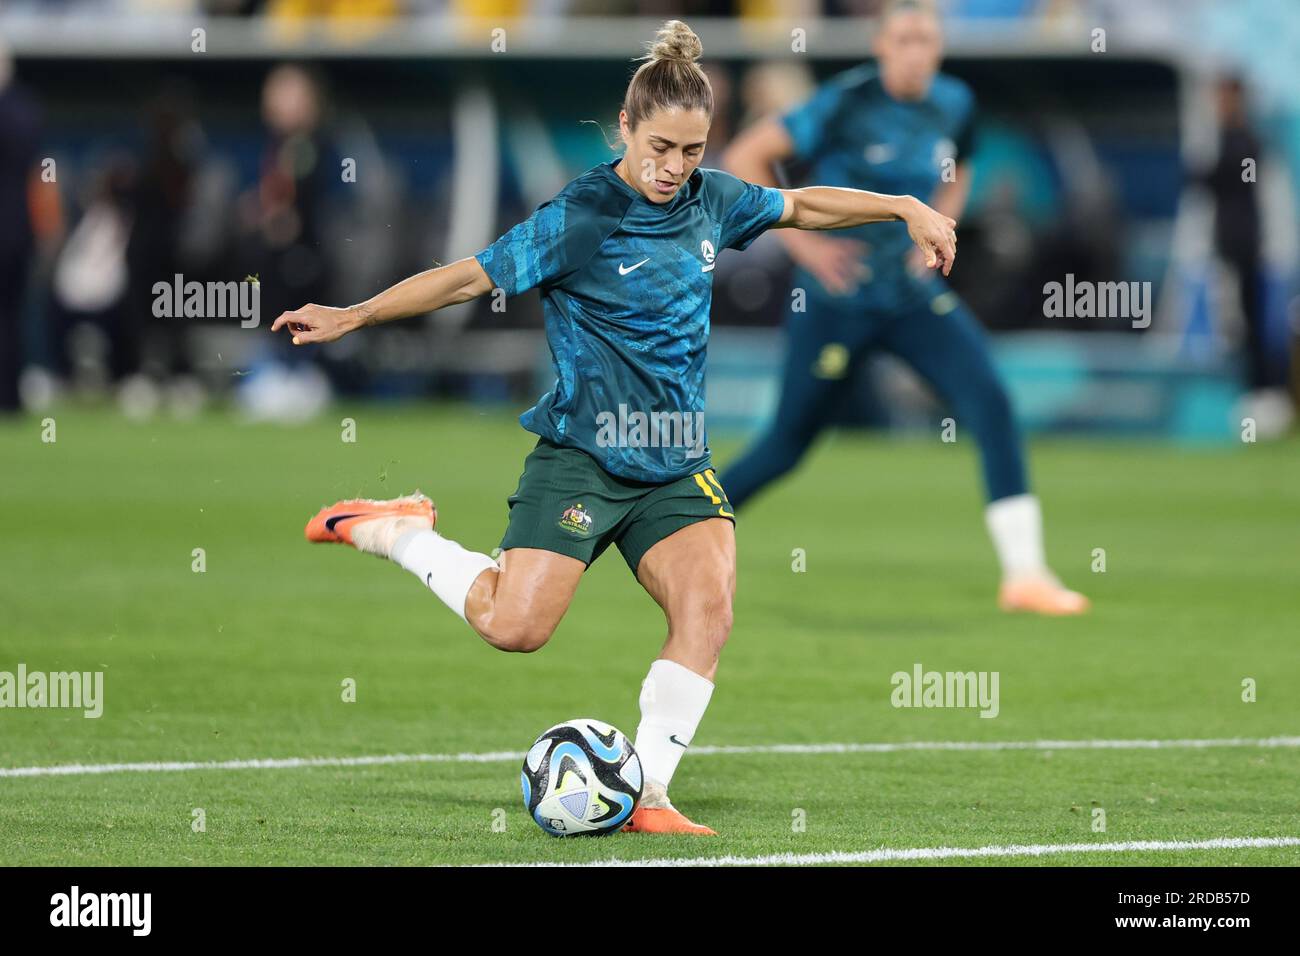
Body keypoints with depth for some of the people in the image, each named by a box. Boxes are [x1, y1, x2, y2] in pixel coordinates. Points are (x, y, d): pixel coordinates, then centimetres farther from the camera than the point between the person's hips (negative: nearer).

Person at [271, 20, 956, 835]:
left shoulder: (712, 201, 5)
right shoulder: (580, 218, -12)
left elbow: (802, 205, 23)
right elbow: (472, 277, -10)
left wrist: (906, 208, 19)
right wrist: (352, 317, -16)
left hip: (675, 467, 5)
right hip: (582, 456, -5)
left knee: (710, 600, -18)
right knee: (516, 625, -15)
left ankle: (648, 795, -12)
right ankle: (399, 531, 12)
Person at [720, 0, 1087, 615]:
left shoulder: (953, 104, 1)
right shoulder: (847, 103, -16)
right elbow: (745, 158, -14)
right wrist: (802, 241, -17)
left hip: (914, 294, 4)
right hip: (837, 302, -4)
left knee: (991, 402, -15)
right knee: (788, 444, 4)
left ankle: (1024, 574, -15)